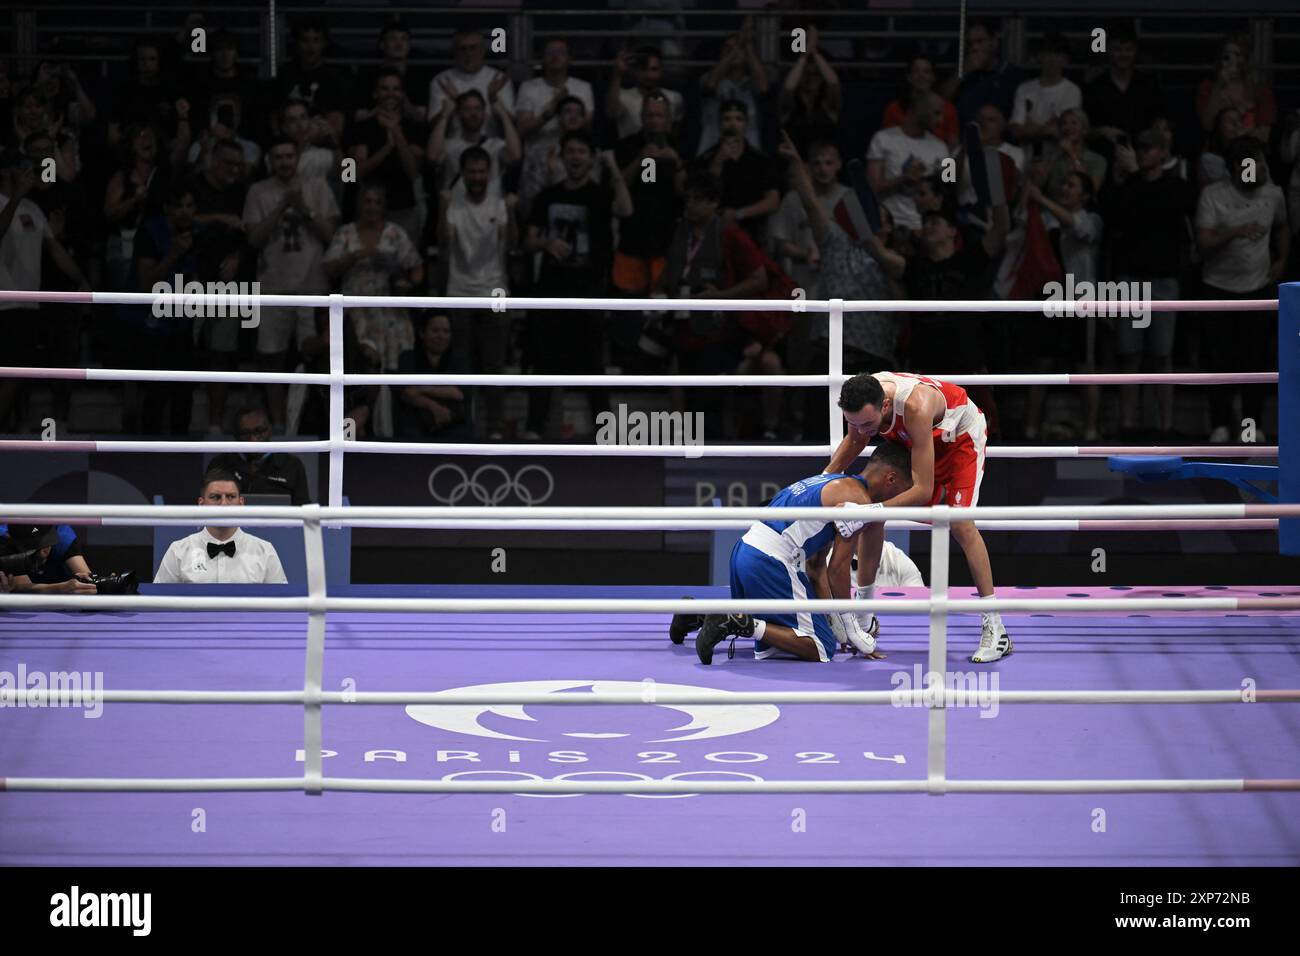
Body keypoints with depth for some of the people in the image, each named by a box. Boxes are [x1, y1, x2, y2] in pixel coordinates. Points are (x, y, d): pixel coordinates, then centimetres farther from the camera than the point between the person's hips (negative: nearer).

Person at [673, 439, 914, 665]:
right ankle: (740, 624, -18)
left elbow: (817, 564, 25)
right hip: (770, 562, -10)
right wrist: (849, 628, 2)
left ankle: (698, 614, 18)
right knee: (821, 648, -8)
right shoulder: (858, 497, -6)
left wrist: (835, 620, 20)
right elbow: (838, 567, -7)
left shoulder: (834, 482, 24)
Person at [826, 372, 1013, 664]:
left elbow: (923, 490, -44)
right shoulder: (860, 399, -27)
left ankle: (994, 629, -16)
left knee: (960, 523, -20)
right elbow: (855, 439, 0)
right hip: (907, 437, 6)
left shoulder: (915, 406, -46)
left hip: (960, 432, -6)